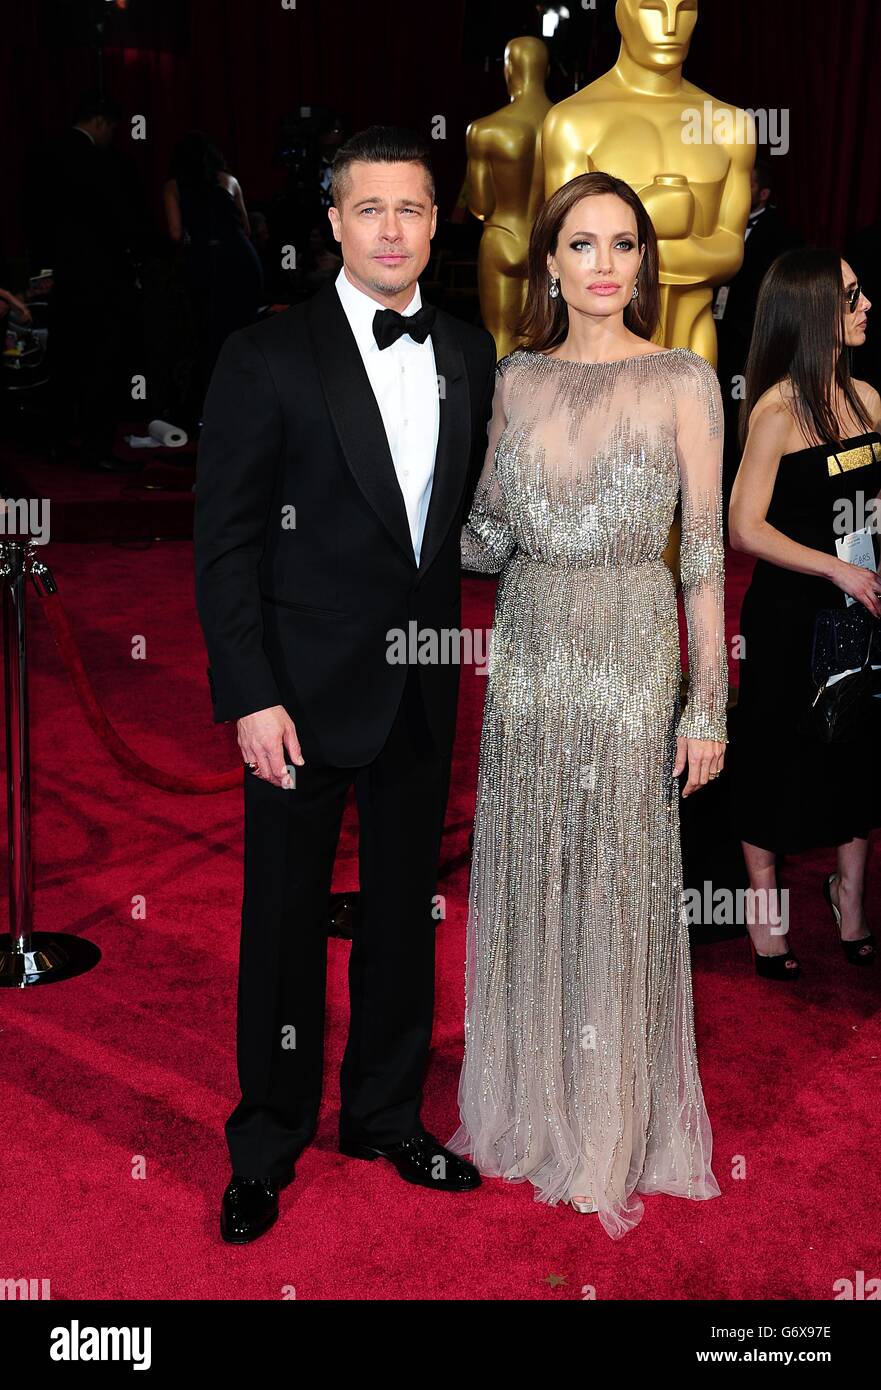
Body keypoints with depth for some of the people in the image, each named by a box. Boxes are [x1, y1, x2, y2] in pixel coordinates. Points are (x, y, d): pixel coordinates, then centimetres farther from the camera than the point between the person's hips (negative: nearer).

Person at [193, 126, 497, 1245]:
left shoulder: (470, 355, 8)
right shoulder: (267, 355, -6)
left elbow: (472, 512, 12)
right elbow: (224, 540, -9)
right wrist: (250, 696, -14)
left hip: (424, 690, 4)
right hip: (307, 690, -4)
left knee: (404, 909, 15)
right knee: (285, 920, 7)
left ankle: (385, 1113, 34)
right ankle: (267, 1143, 25)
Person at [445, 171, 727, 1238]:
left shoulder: (682, 381, -4)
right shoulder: (514, 380, 7)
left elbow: (703, 554, -4)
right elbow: (488, 539, 10)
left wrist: (708, 706, -6)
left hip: (632, 662, -3)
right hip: (528, 659, 4)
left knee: (619, 887, 4)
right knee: (525, 880, 10)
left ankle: (617, 1129, 24)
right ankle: (532, 1103, 30)